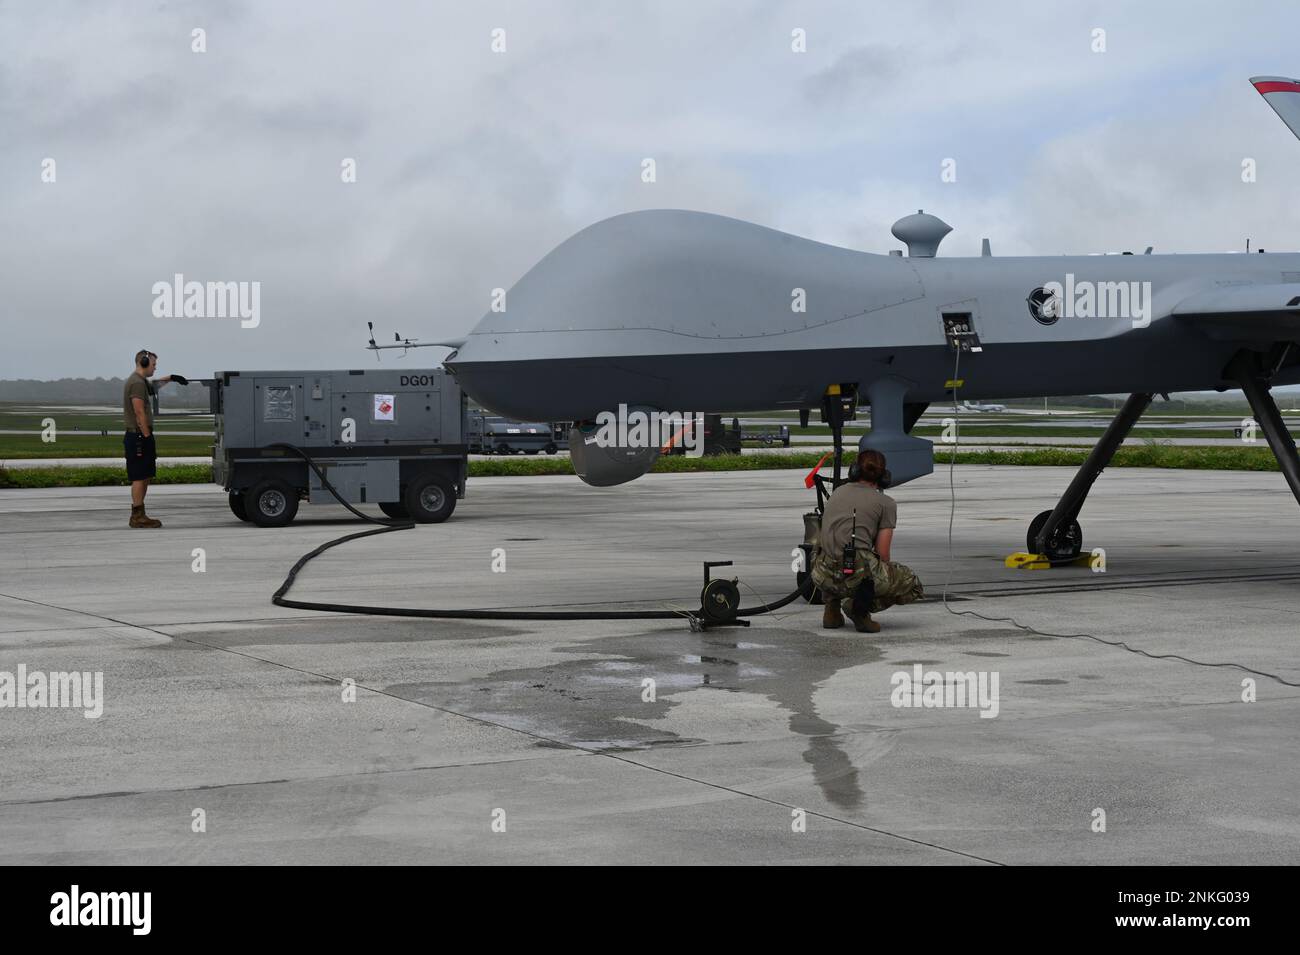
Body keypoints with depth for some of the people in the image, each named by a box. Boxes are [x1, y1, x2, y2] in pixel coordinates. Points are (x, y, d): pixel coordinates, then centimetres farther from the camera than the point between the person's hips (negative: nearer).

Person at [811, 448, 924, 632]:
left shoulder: (838, 492, 21)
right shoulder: (886, 503, 7)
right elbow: (882, 556, 2)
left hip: (822, 574, 5)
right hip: (857, 573, -5)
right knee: (913, 585, 19)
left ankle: (832, 607, 18)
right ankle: (861, 604, -4)